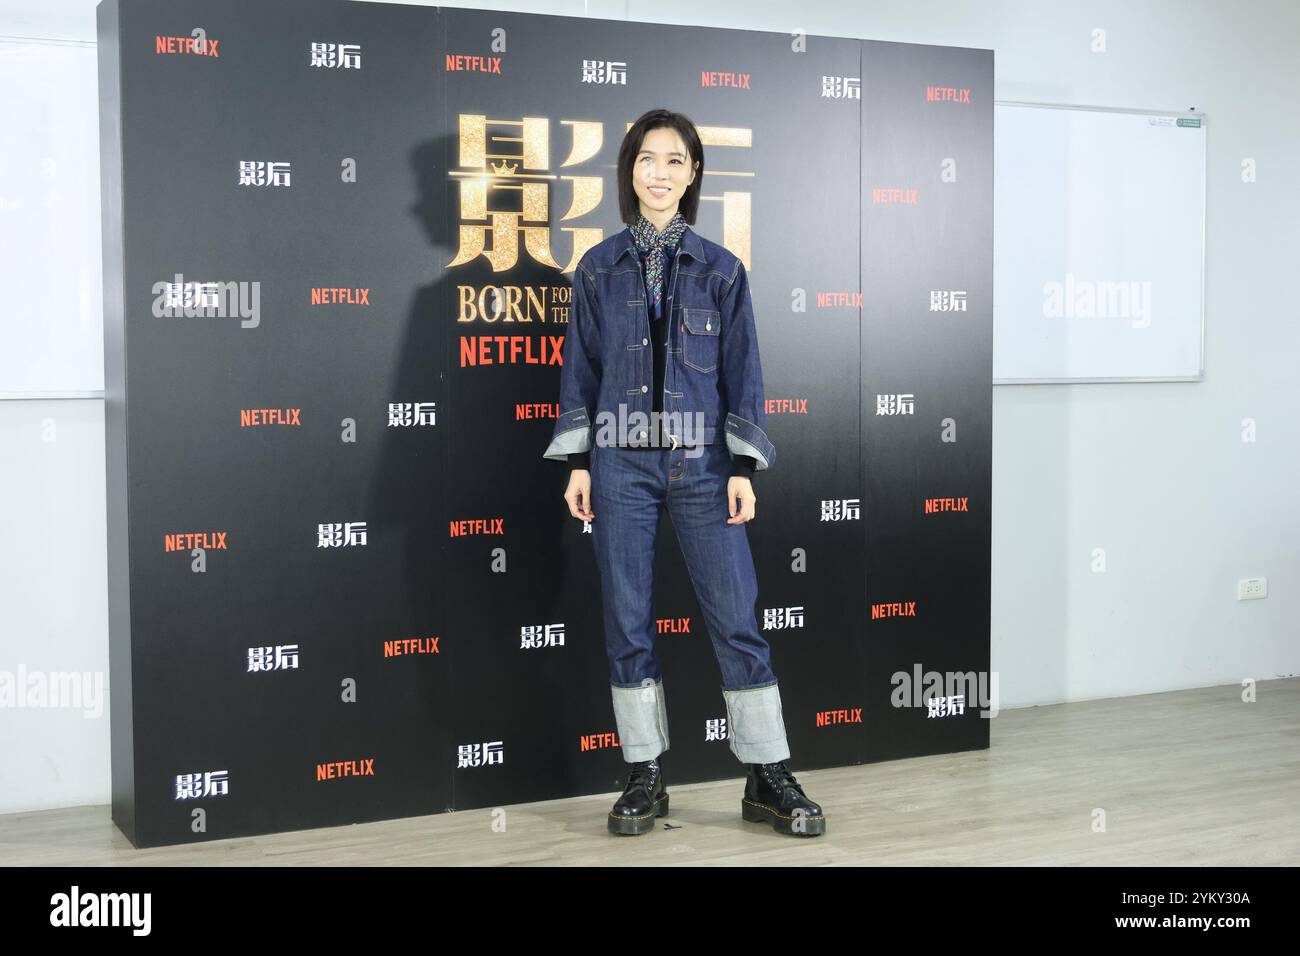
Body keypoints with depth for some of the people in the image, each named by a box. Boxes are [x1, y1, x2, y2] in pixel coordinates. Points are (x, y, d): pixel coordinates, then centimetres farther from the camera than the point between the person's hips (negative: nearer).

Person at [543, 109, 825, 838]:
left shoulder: (721, 269, 5)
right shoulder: (599, 268, 7)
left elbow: (742, 371, 3)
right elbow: (582, 367, 8)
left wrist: (744, 469, -4)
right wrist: (578, 463, 1)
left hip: (701, 462, -1)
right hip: (621, 463, 1)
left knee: (737, 617, -3)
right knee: (628, 623, 3)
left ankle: (769, 778, 7)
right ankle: (646, 777, 15)